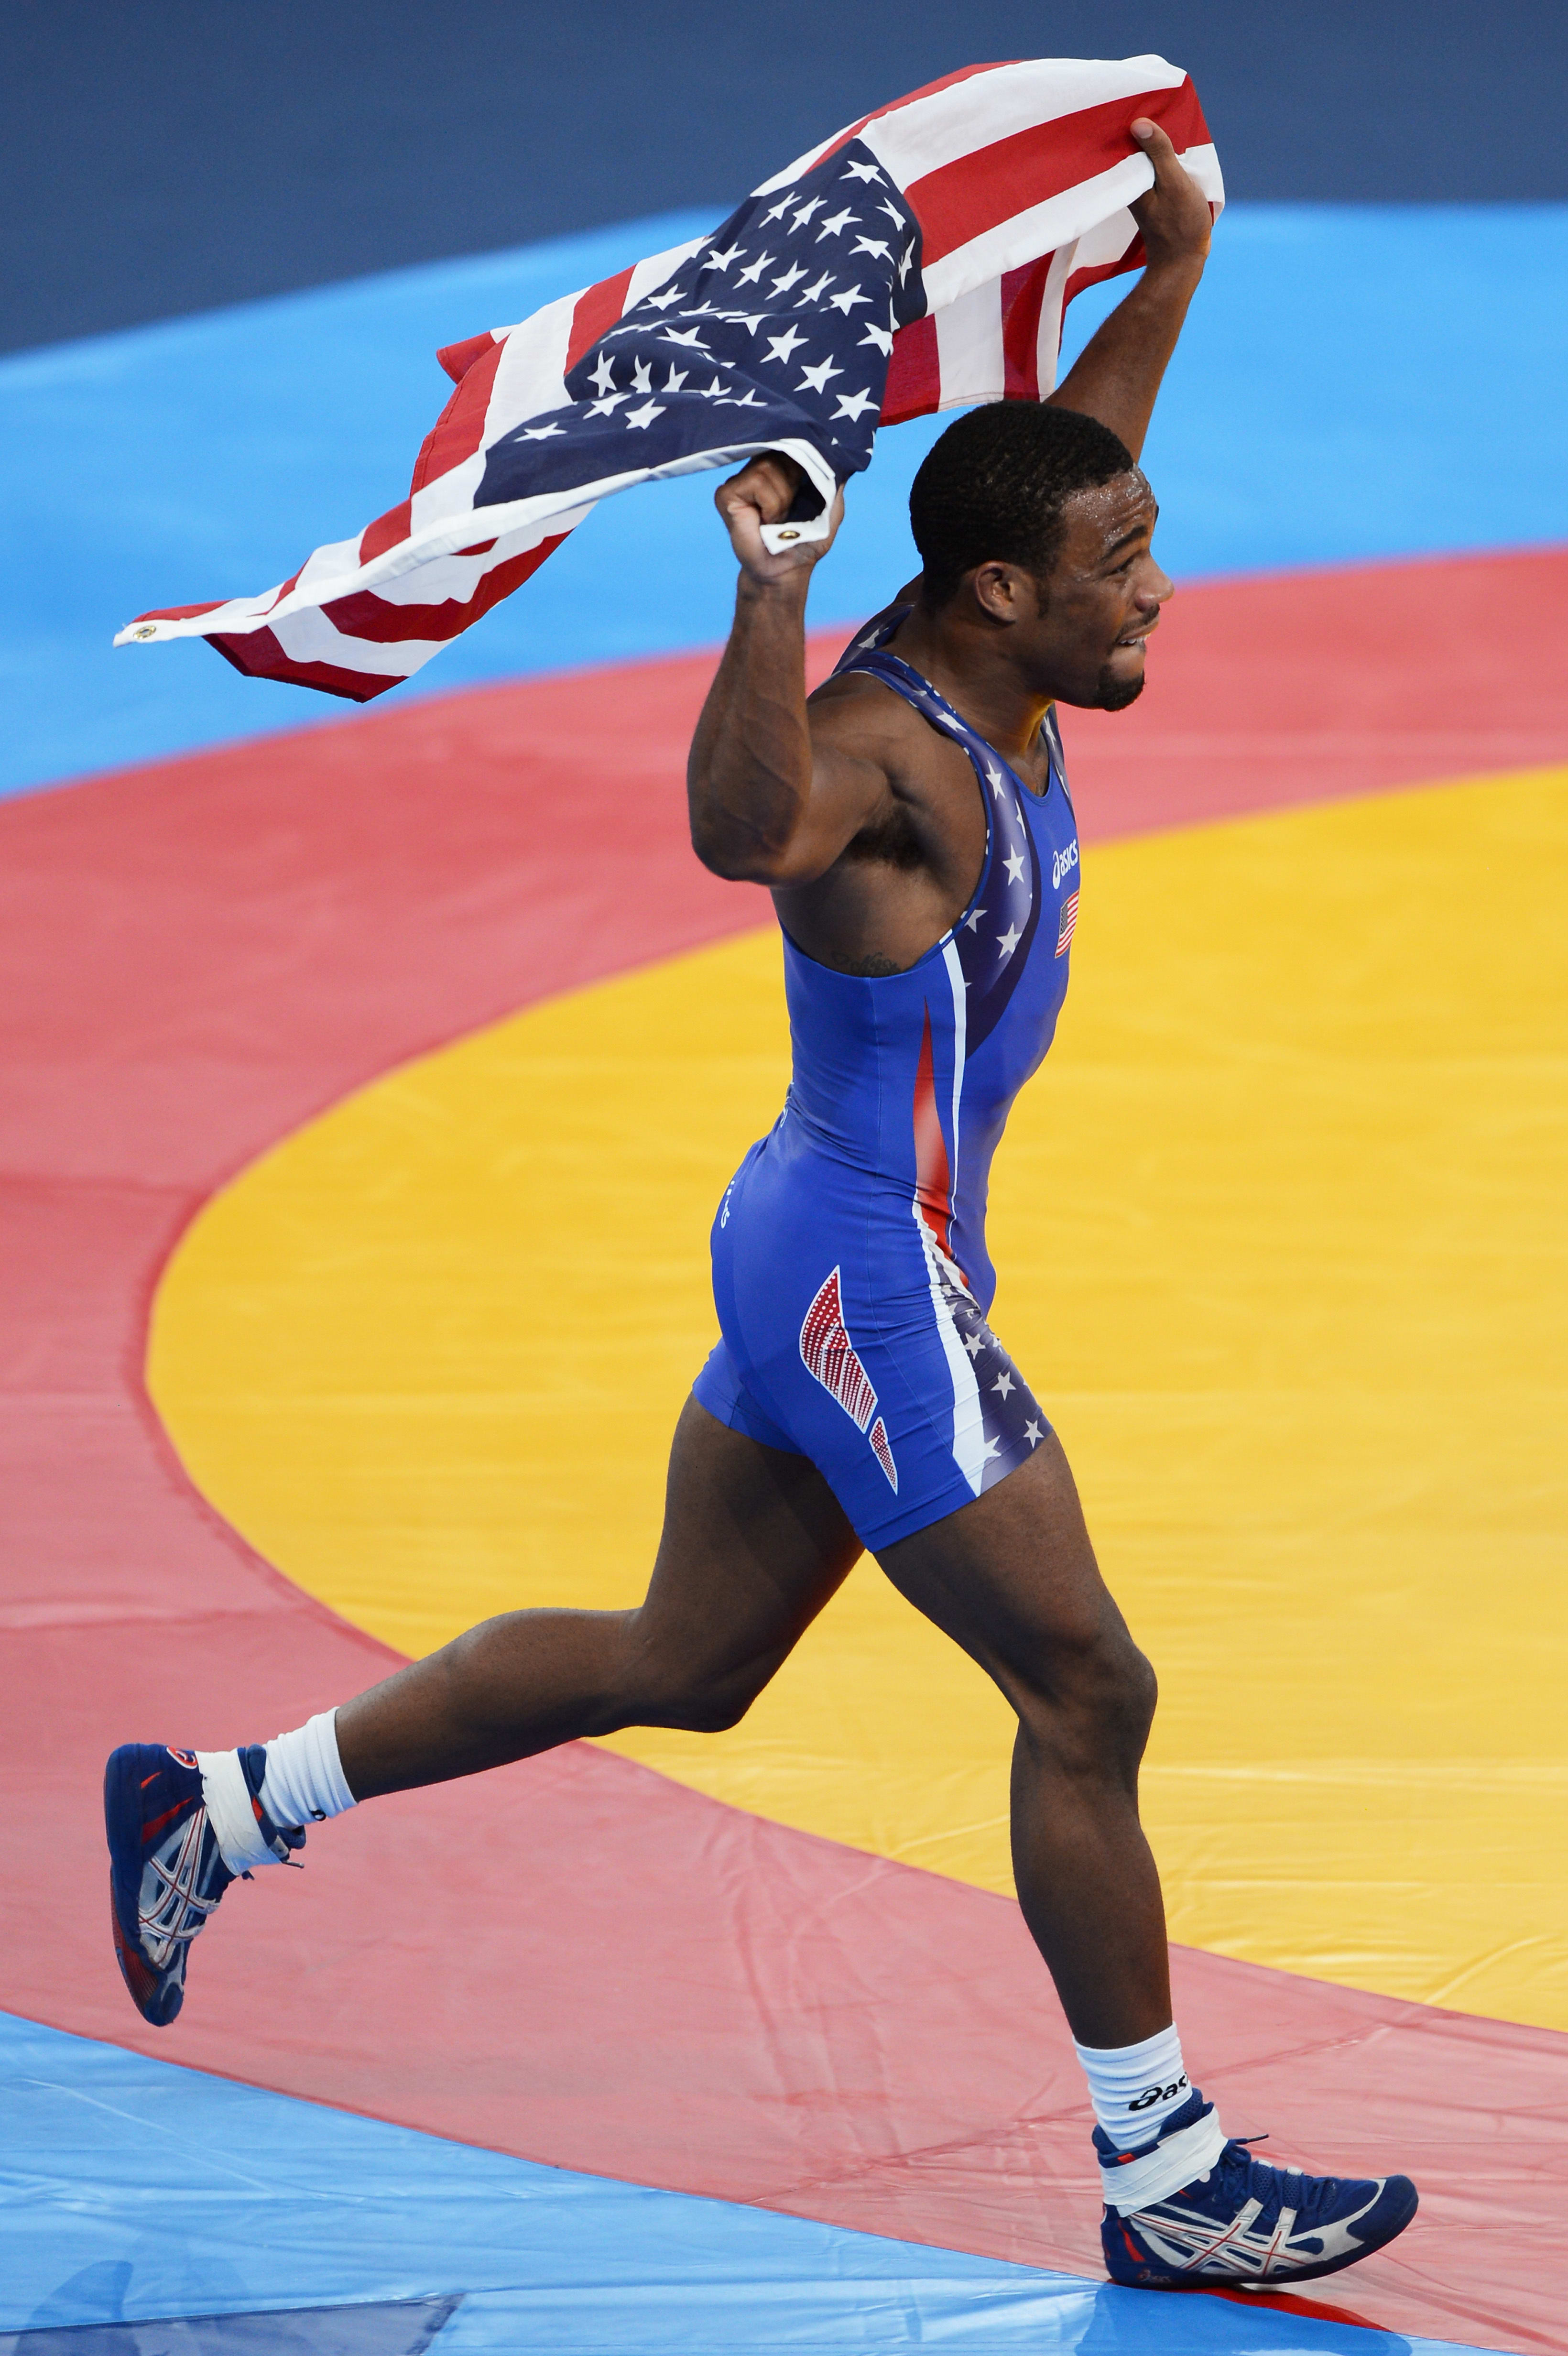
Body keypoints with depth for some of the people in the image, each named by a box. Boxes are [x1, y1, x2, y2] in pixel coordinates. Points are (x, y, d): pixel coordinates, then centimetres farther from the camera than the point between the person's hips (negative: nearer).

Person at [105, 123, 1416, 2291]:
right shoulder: (875, 746, -25)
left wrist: (1178, 262, 21)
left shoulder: (988, 682, 2)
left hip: (826, 1260, 10)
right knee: (1087, 1694, -3)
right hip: (872, 1280, -10)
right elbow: (746, 831, -50)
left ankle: (221, 1807, 29)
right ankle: (1169, 2182, 6)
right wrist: (768, 595, -62)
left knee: (678, 1666, 20)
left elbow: (1069, 454, 23)